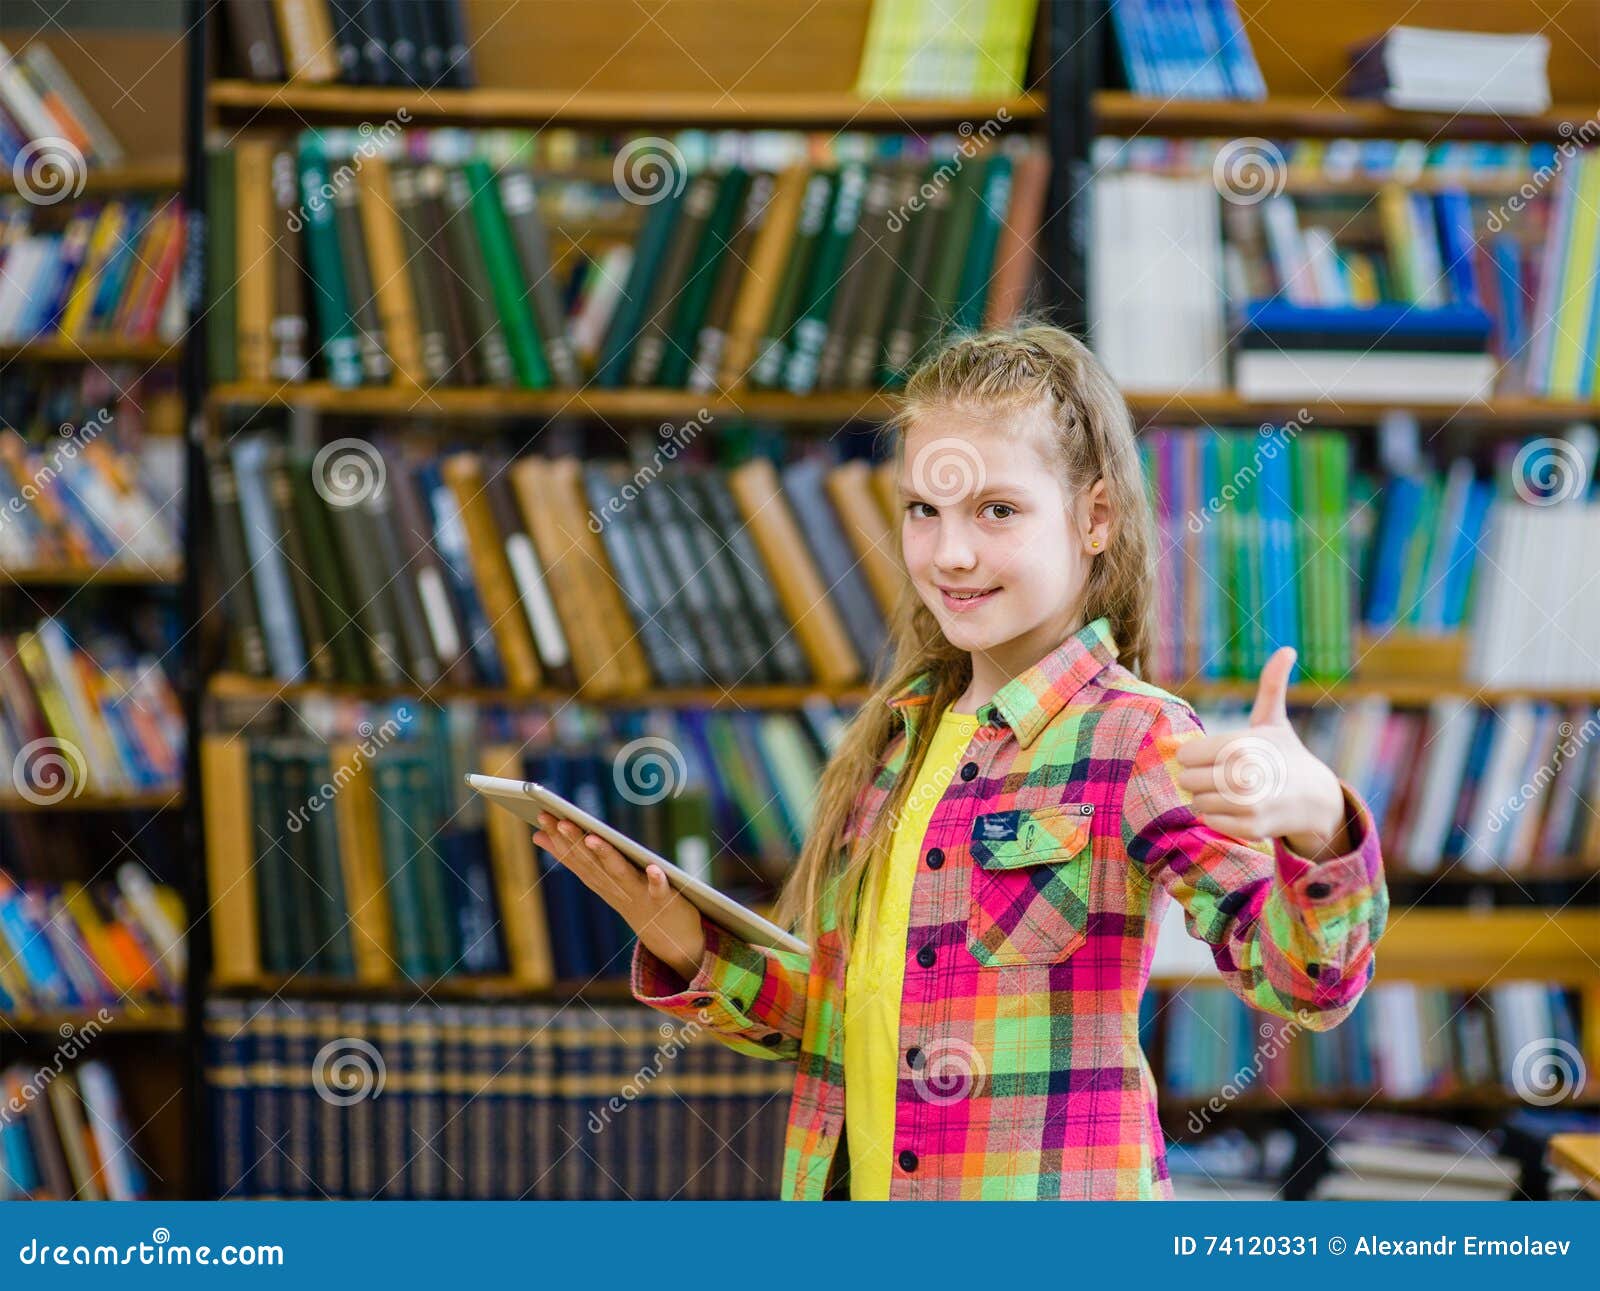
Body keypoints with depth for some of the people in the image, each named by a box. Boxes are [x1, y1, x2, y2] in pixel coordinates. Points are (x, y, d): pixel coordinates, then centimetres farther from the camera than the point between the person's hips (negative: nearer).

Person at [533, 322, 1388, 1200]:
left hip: (1047, 1191, -5)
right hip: (851, 1183, 5)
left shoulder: (1132, 741, -11)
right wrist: (692, 952, -5)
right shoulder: (895, 735, 6)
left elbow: (1303, 981, -23)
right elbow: (825, 1010, 12)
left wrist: (1317, 826, -41)